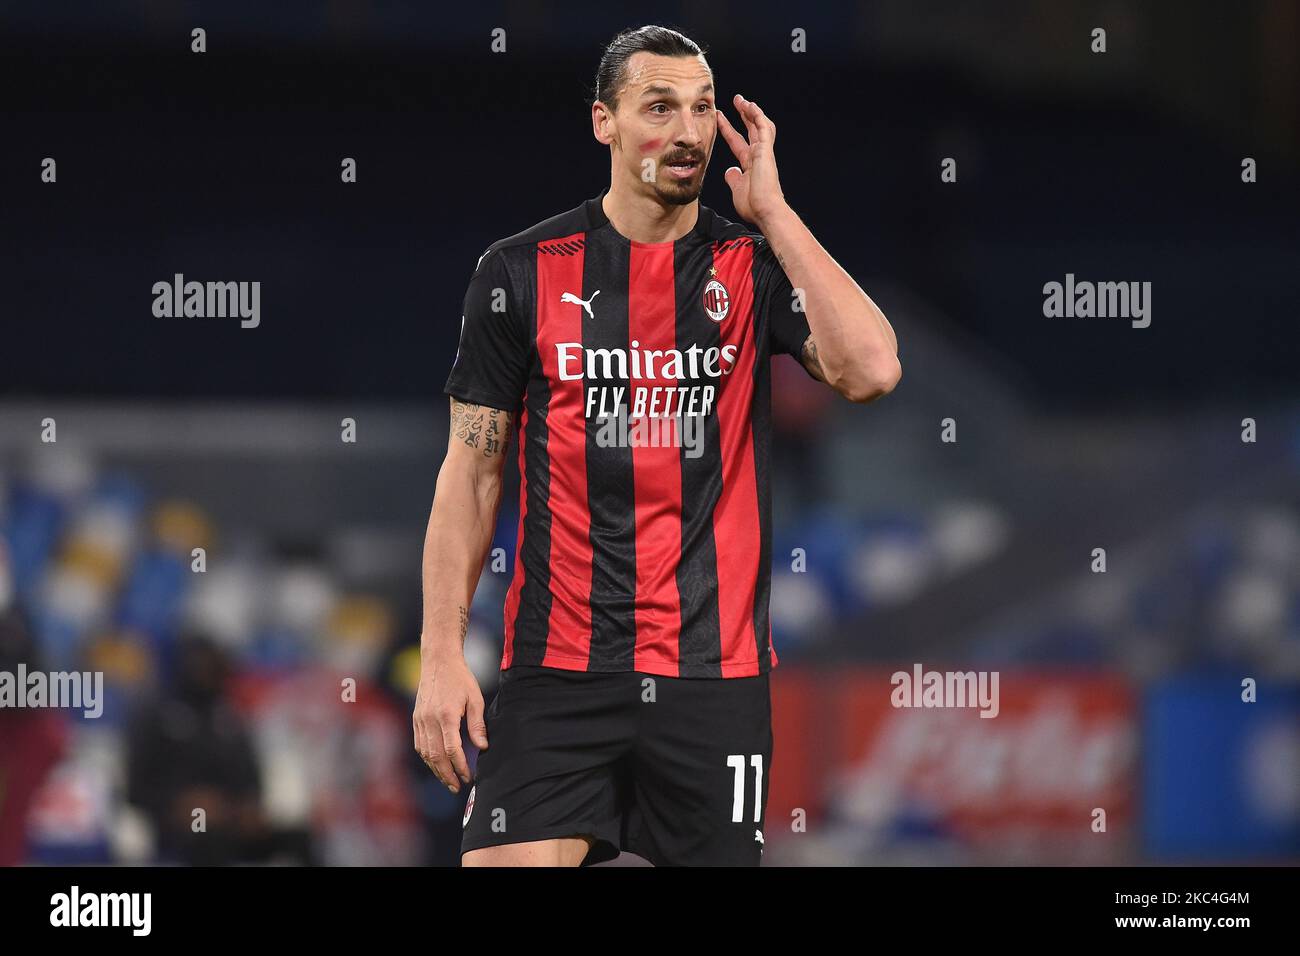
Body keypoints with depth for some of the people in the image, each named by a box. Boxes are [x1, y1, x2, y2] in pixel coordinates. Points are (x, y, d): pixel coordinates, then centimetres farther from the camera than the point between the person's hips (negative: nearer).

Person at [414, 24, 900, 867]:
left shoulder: (757, 266, 4)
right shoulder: (523, 272, 3)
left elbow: (871, 370, -14)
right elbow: (472, 469, 5)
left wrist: (772, 211, -9)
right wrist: (442, 658, -3)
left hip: (716, 670, 1)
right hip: (557, 667, -1)